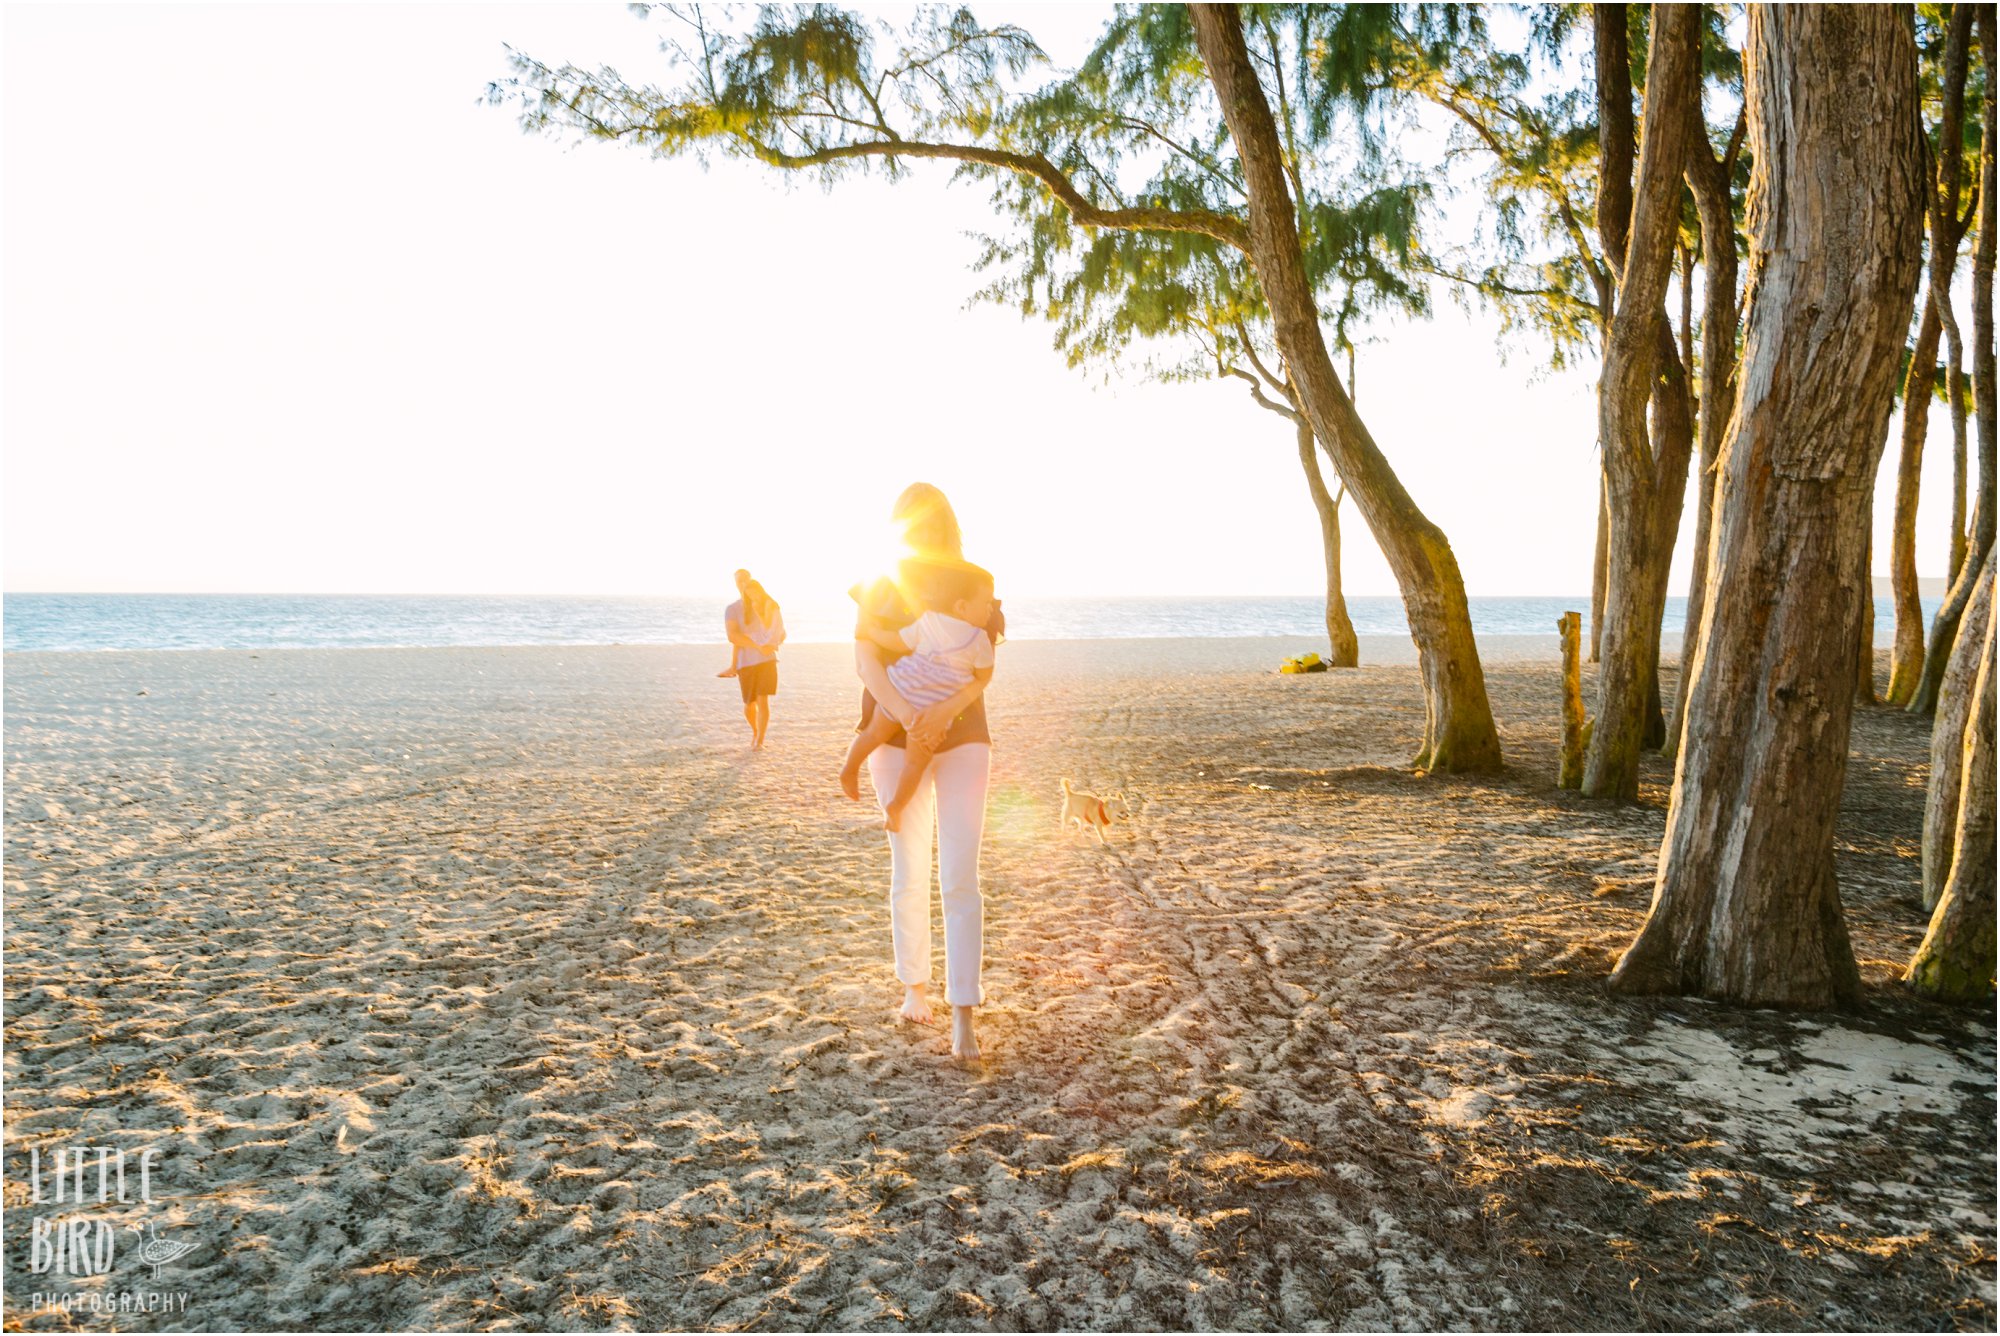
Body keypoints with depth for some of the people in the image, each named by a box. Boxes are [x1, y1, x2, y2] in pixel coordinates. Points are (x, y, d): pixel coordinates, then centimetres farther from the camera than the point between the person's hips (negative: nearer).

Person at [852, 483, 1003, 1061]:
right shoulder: (881, 589, 2)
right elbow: (866, 663, -12)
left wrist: (945, 708, -28)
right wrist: (908, 715, -30)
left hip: (962, 738, 0)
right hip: (897, 740, 1)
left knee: (959, 877, -7)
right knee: (908, 873, 8)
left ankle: (963, 1015, -3)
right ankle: (915, 987, 27)